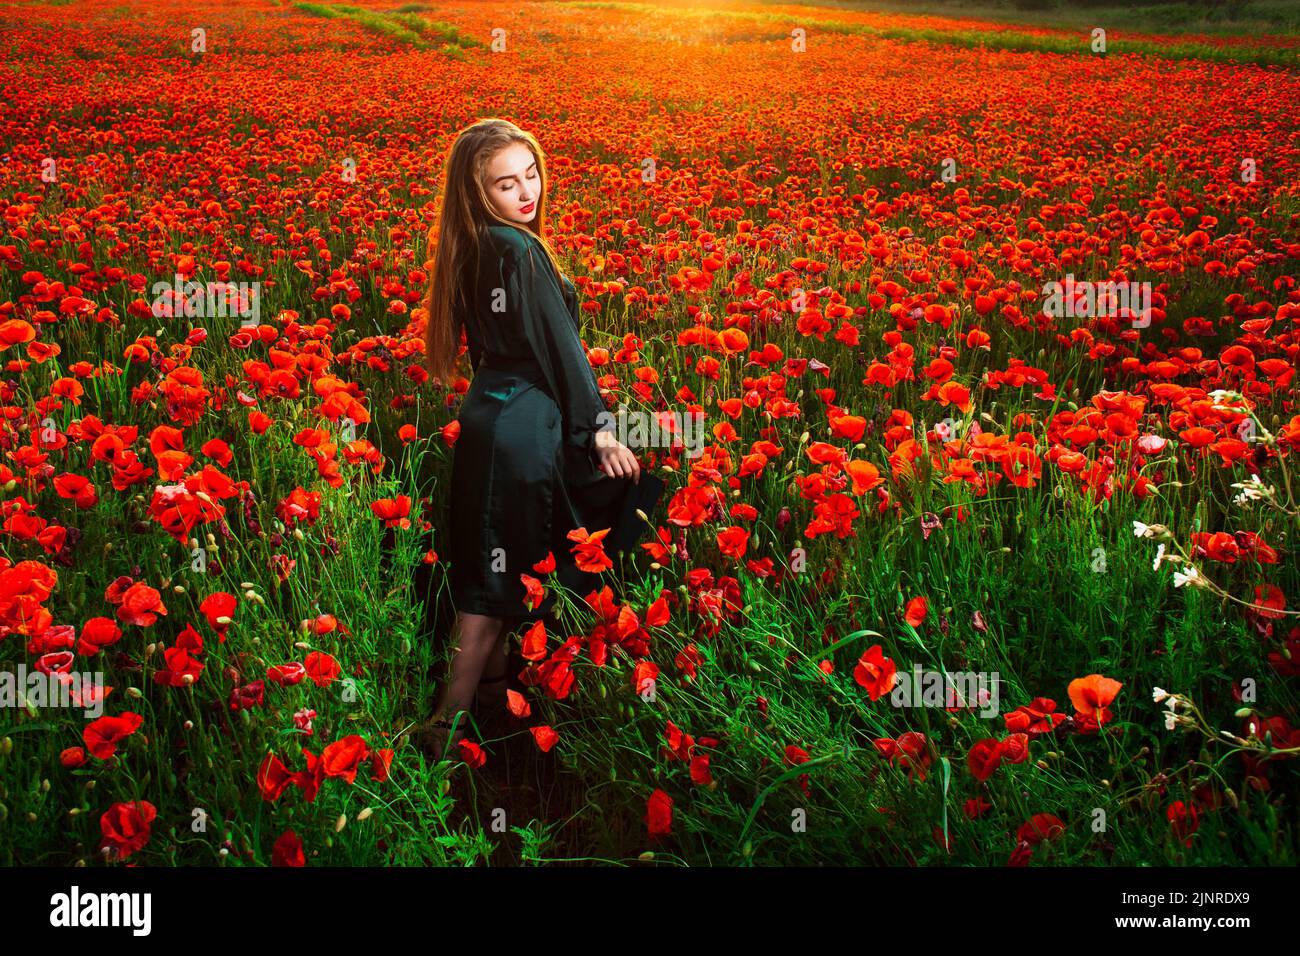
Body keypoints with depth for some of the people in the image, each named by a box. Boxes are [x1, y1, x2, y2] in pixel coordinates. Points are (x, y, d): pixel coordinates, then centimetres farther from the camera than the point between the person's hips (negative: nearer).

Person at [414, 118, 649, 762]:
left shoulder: (473, 248, 7)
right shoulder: (520, 249, -19)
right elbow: (559, 348, -17)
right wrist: (601, 430, -11)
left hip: (488, 413, 8)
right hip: (526, 426, -8)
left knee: (489, 563, 19)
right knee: (501, 573, 1)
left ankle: (493, 682, 35)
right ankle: (450, 721, 7)